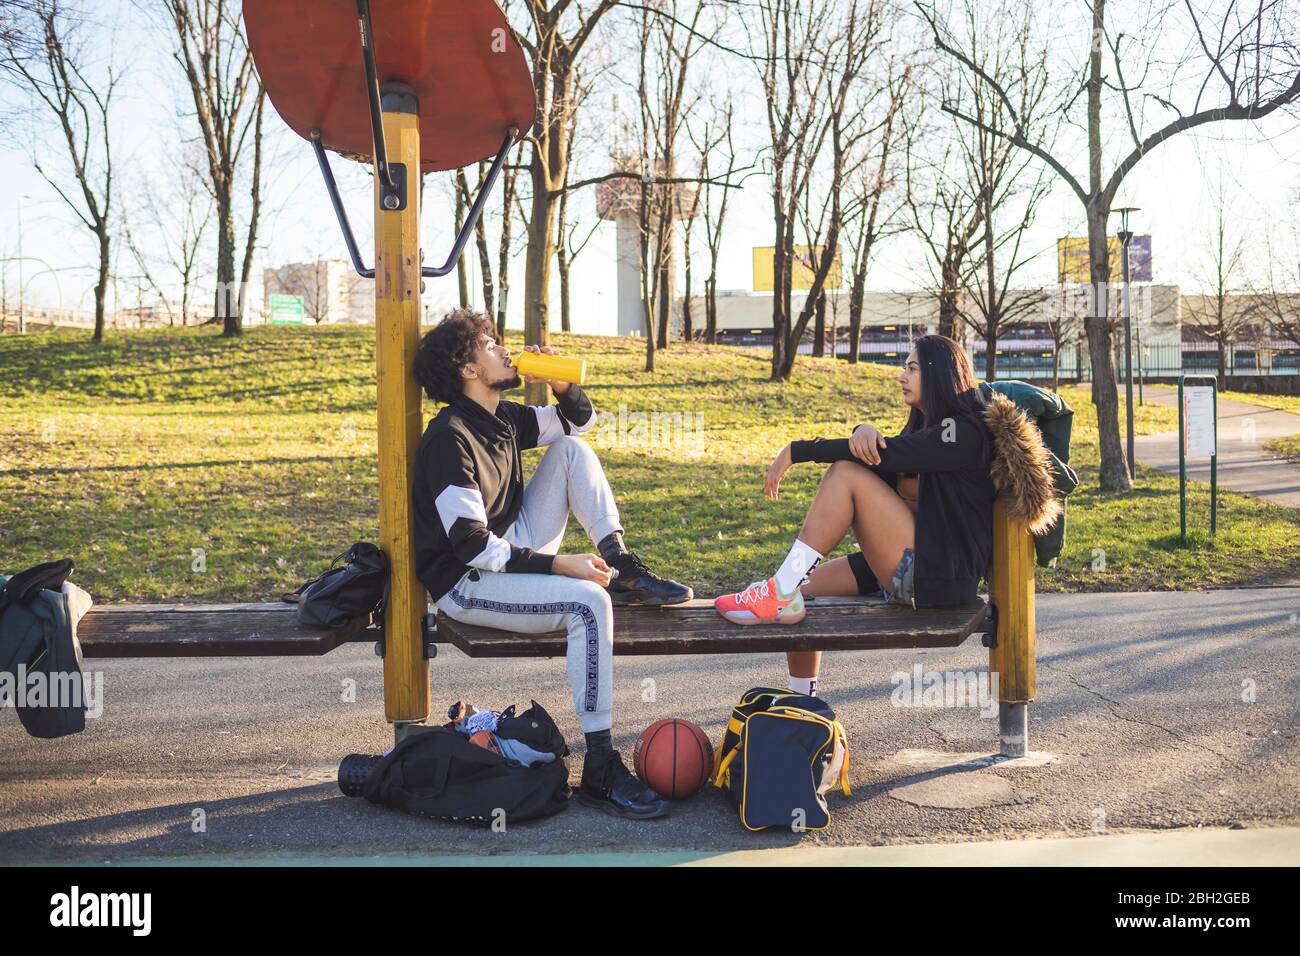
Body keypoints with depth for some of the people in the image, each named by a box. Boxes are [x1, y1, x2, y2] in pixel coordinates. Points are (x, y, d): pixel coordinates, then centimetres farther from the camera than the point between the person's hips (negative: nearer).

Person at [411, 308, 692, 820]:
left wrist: (563, 385, -1)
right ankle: (600, 771, -28)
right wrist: (558, 565, -26)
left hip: (511, 554, 9)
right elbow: (472, 547, -25)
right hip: (466, 585, -9)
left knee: (571, 449, 2)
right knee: (588, 601, -31)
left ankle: (622, 566, -6)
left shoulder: (504, 418, 6)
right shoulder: (450, 438, -20)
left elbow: (581, 420, 21)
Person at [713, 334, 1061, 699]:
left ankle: (781, 595, -23)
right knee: (802, 584, 3)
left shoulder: (965, 432, -10)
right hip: (910, 570, 10)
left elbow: (887, 454, -19)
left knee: (847, 473, -19)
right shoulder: (927, 427, 21)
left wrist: (796, 451, -14)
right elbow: (880, 465, 6)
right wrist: (865, 432, -19)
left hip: (940, 578, -10)